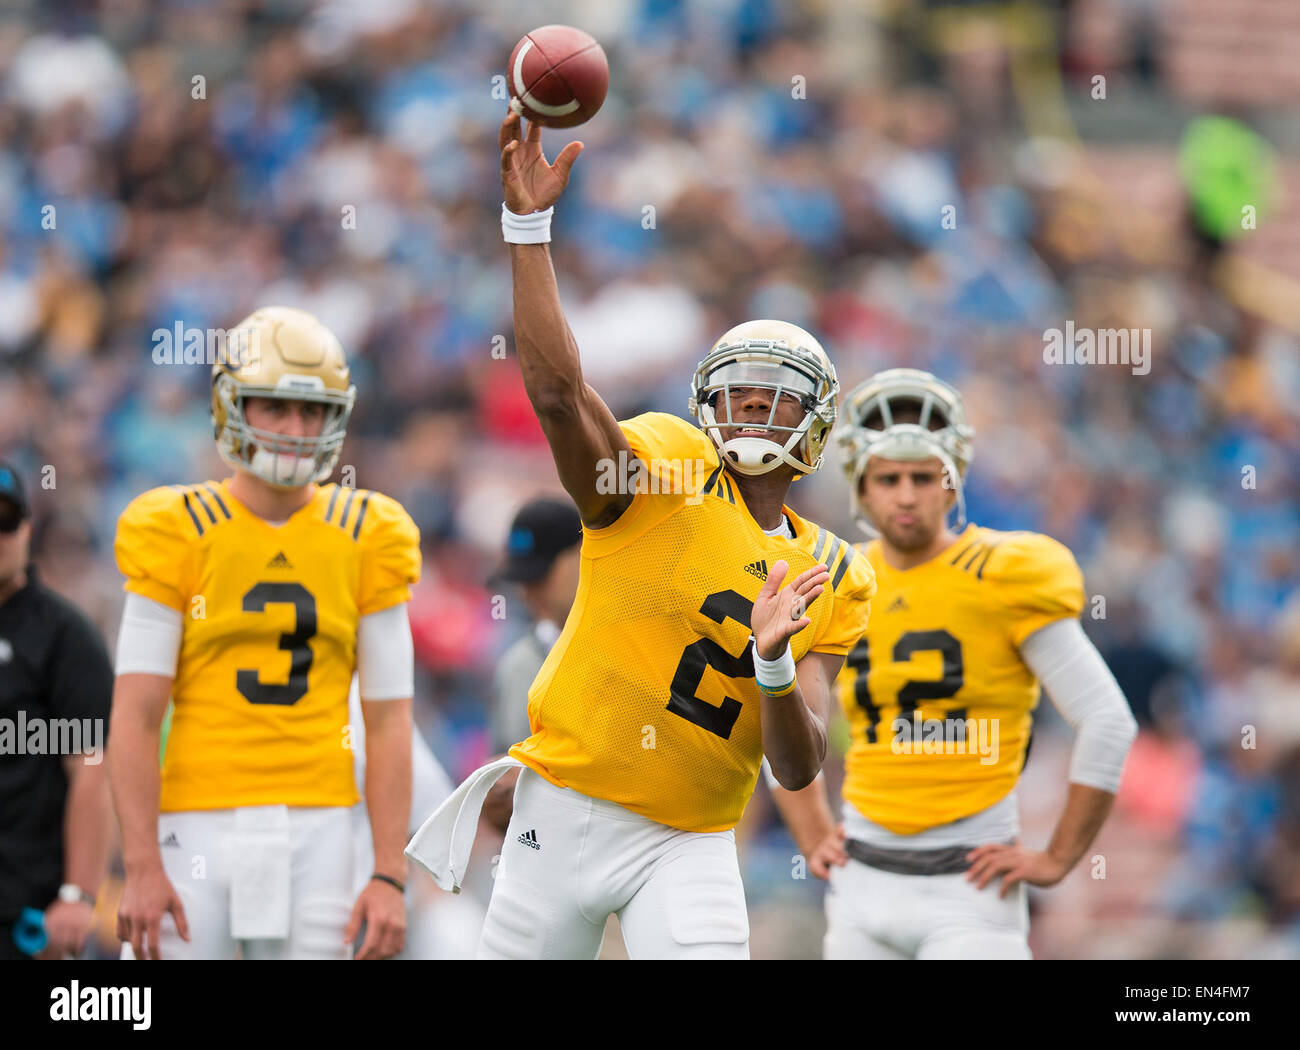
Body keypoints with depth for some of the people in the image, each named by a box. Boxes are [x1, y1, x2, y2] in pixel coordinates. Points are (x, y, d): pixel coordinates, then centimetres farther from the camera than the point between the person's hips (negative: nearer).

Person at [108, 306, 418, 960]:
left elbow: (389, 722, 6)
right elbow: (134, 716, -4)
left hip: (315, 831, 2)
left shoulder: (368, 541, 6)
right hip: (198, 827, -2)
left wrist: (390, 877, -1)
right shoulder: (176, 533, -1)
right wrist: (142, 869, -12)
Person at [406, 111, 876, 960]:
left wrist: (774, 664, -20)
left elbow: (798, 769, -1)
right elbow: (558, 391, -23)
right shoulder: (667, 468, -4)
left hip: (692, 845, 2)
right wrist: (528, 225, -29)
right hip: (567, 815, -2)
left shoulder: (832, 580, 6)